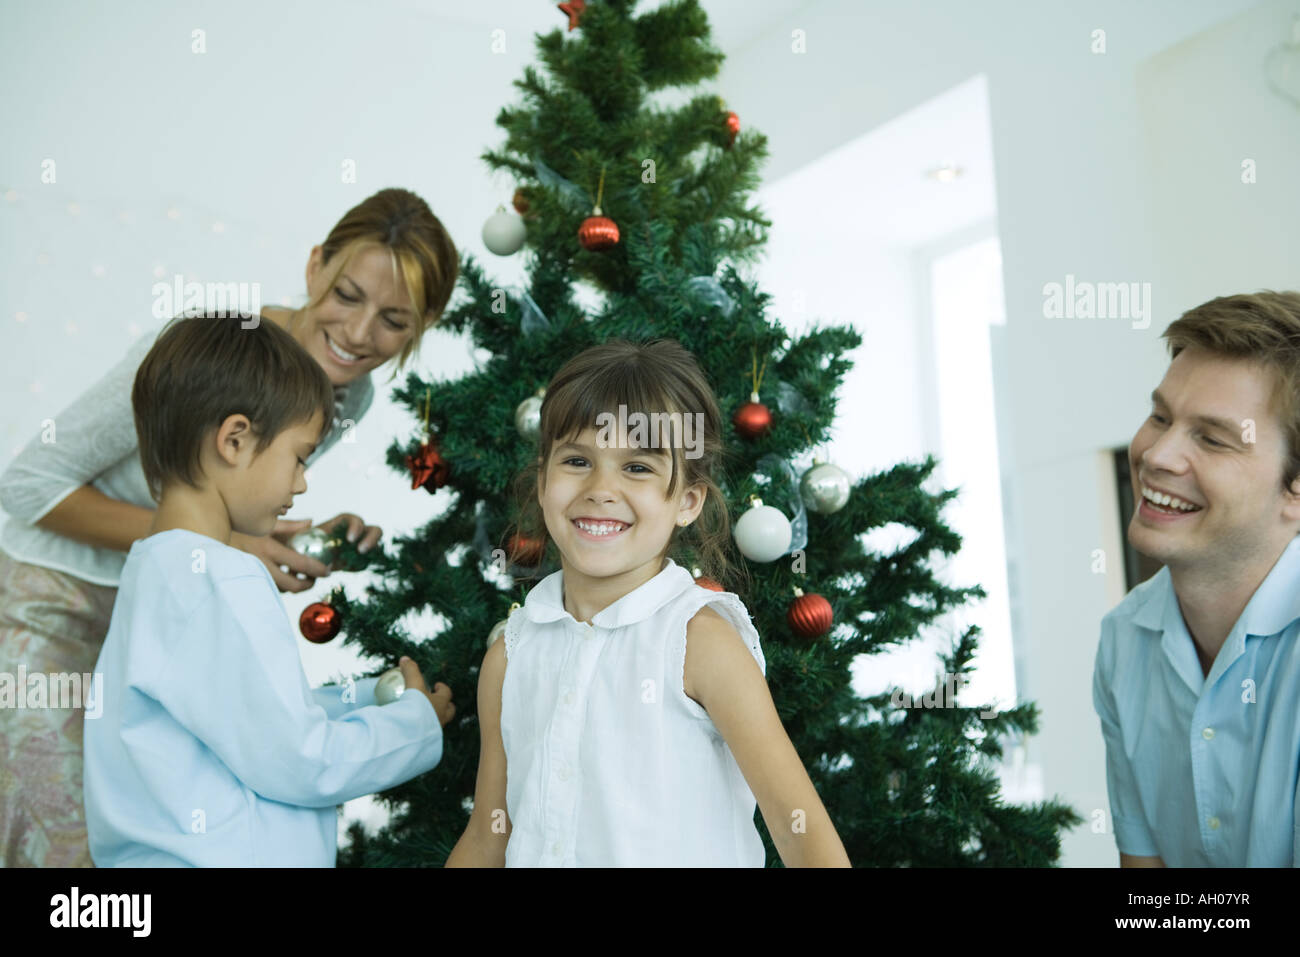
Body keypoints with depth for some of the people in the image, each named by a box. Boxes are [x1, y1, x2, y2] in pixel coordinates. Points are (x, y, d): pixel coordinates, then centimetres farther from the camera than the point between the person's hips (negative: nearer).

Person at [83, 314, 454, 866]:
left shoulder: (156, 570, 10)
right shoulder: (223, 583, -20)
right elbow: (299, 762, -20)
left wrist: (374, 695, 14)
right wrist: (419, 719, -6)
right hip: (217, 857, -9)